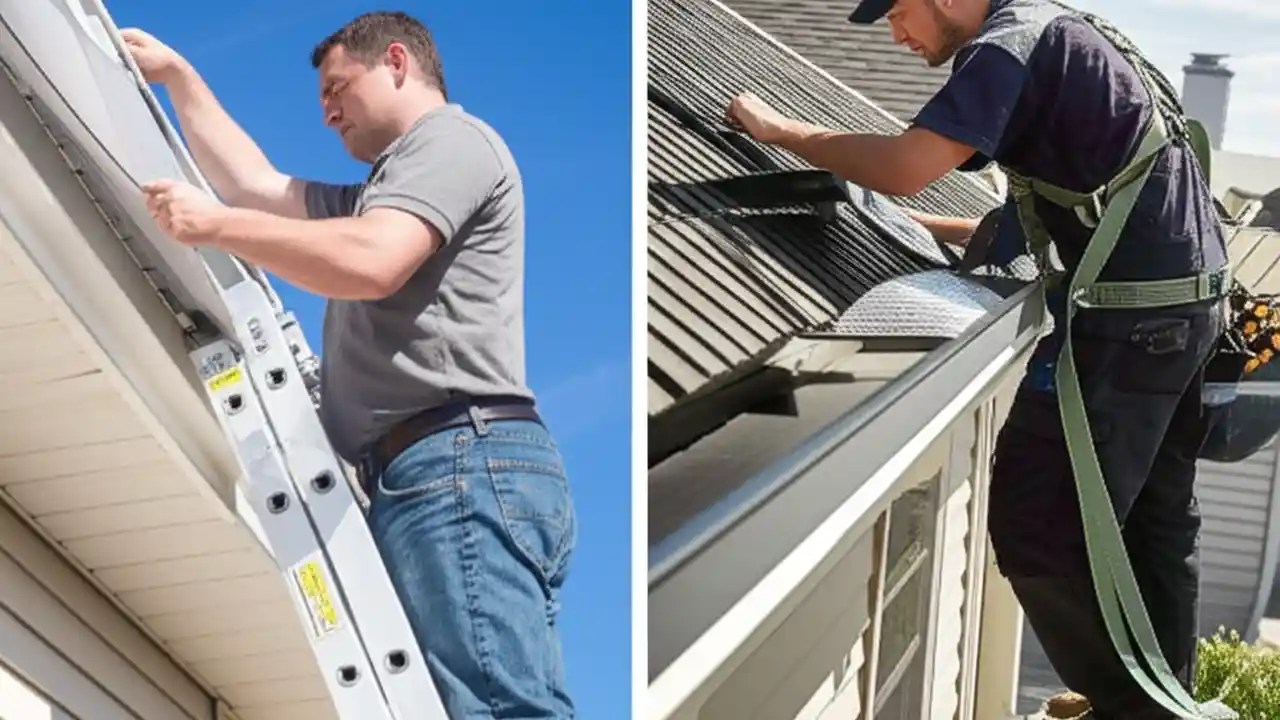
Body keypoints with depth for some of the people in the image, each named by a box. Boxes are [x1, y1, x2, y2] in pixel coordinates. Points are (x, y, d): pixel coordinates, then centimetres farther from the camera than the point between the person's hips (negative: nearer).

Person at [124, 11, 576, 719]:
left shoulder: (452, 137, 4)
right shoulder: (379, 196, 35)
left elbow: (370, 264, -13)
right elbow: (252, 183, 37)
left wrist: (212, 223, -3)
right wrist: (177, 75, 39)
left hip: (463, 464, -9)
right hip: (439, 475, 10)